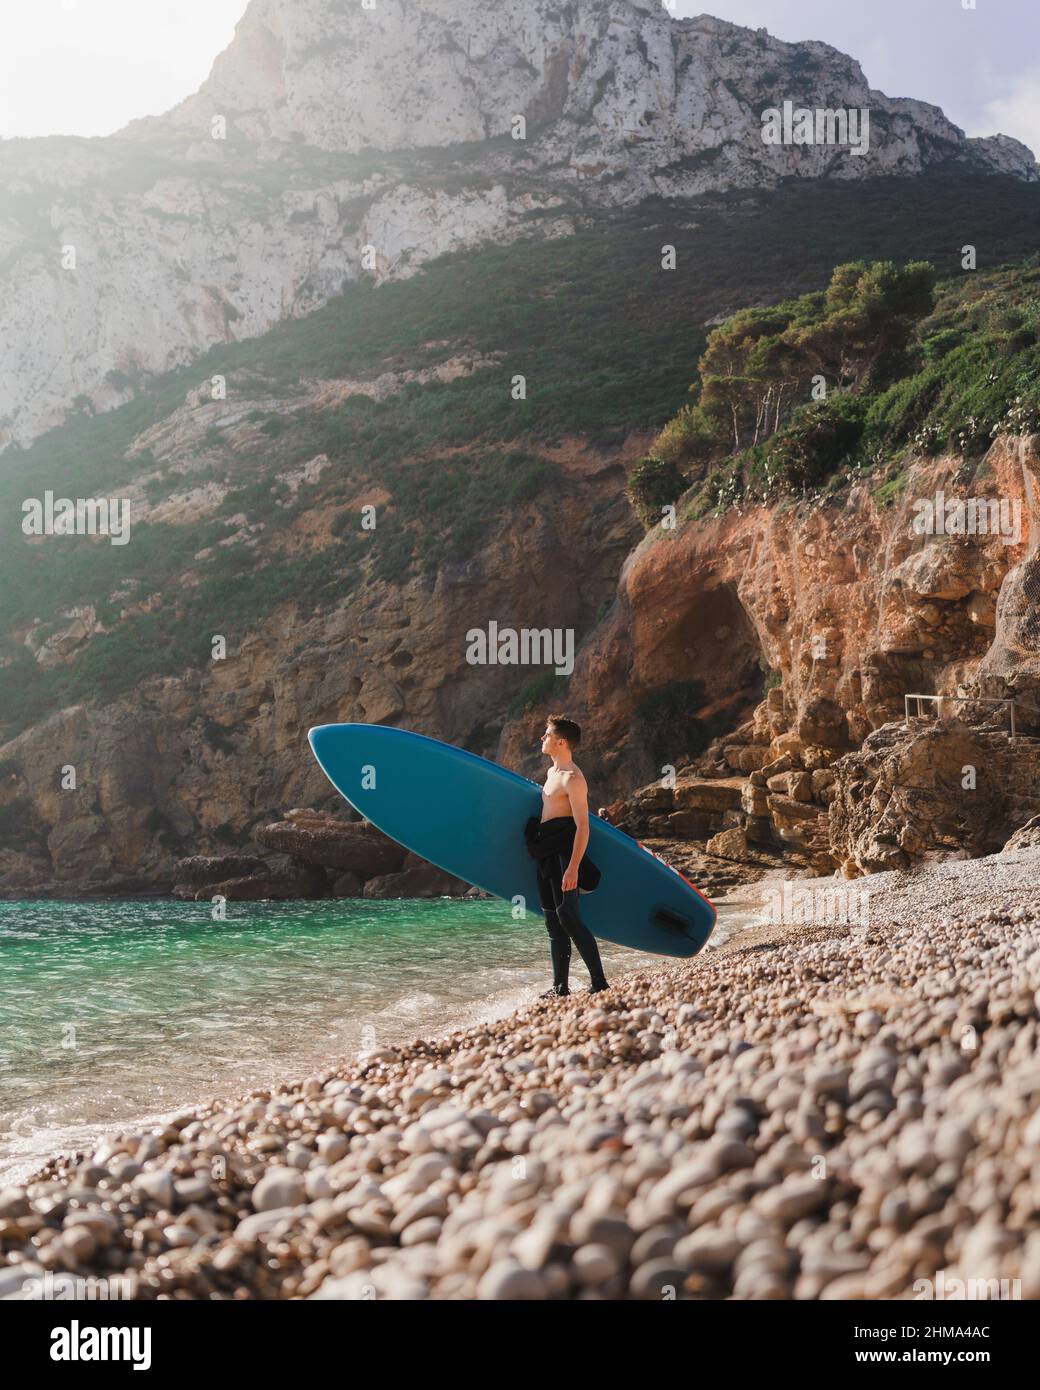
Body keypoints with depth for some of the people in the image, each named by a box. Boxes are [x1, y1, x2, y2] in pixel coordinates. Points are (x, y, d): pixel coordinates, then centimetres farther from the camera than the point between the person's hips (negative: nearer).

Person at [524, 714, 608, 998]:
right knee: (553, 920, 11)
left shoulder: (572, 779, -13)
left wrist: (573, 867, -26)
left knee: (567, 915, -16)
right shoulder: (552, 772, 18)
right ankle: (560, 985, 16)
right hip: (547, 852, 10)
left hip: (563, 851, -10)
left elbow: (582, 827, -19)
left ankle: (599, 982, -15)